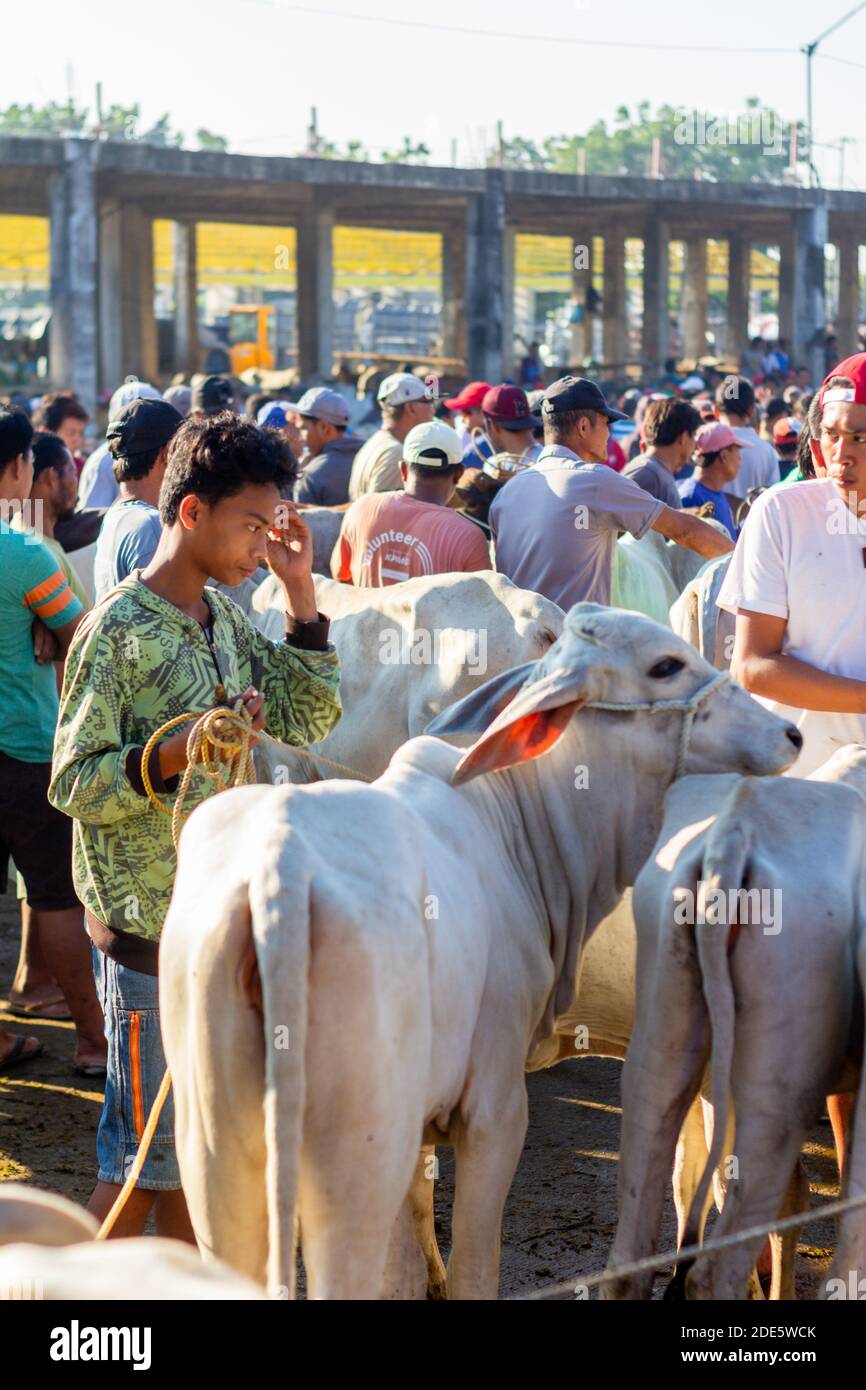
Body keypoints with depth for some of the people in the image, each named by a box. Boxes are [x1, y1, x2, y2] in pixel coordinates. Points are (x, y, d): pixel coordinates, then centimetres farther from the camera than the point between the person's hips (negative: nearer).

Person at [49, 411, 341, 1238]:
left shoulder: (225, 618, 9)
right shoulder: (117, 632, -15)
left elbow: (309, 720, 9)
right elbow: (72, 782, -15)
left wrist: (299, 590, 3)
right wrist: (180, 752, -30)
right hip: (150, 928, -7)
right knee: (145, 1153, 0)